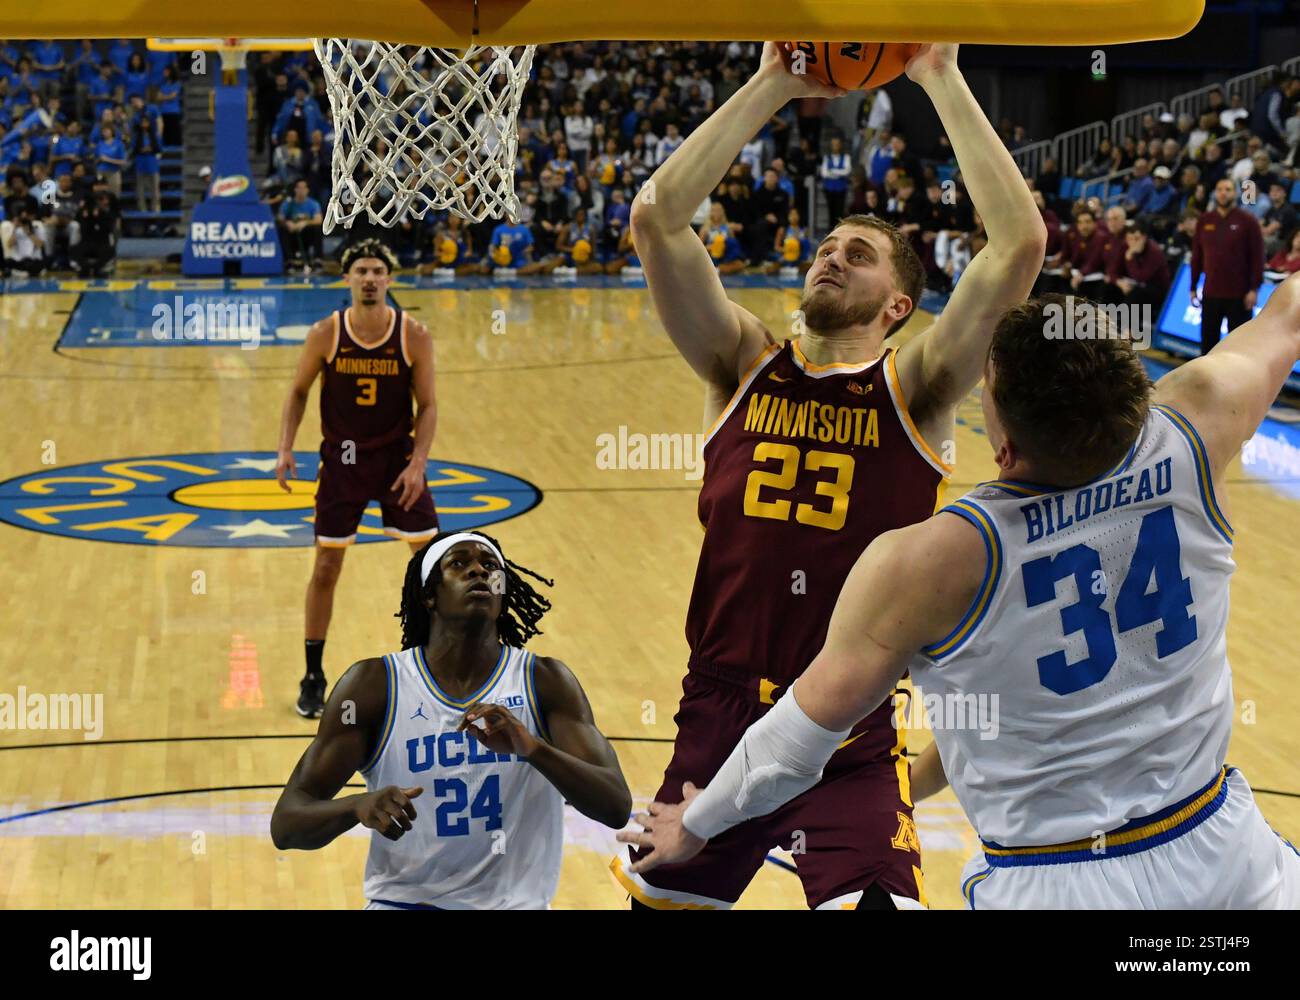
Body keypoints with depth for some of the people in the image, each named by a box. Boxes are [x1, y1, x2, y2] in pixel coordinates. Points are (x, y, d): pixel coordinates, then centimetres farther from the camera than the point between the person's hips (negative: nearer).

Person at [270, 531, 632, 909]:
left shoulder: (545, 682, 0)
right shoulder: (373, 685, -3)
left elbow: (616, 807, -10)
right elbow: (285, 825, -5)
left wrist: (532, 748, -27)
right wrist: (359, 806, -27)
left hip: (515, 902, 1)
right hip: (403, 901, -1)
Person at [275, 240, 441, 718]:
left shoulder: (414, 335, -11)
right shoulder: (325, 334, -11)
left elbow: (427, 406, -5)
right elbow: (298, 392, 3)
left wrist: (418, 463, -16)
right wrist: (285, 449, -8)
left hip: (397, 456, 0)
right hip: (342, 459, 0)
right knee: (326, 567, 2)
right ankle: (313, 676, 14)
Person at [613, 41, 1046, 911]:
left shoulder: (916, 388, -1)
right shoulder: (745, 366, 5)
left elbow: (1022, 242, -14)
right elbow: (657, 218, -5)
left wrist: (943, 80, -10)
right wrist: (773, 87, -6)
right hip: (718, 717, 3)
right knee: (657, 901, 13)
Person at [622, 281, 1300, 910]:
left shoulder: (923, 566, -22)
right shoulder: (1193, 432, -16)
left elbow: (808, 724, -9)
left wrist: (696, 824, 8)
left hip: (1052, 888, -3)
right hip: (1222, 853, 4)